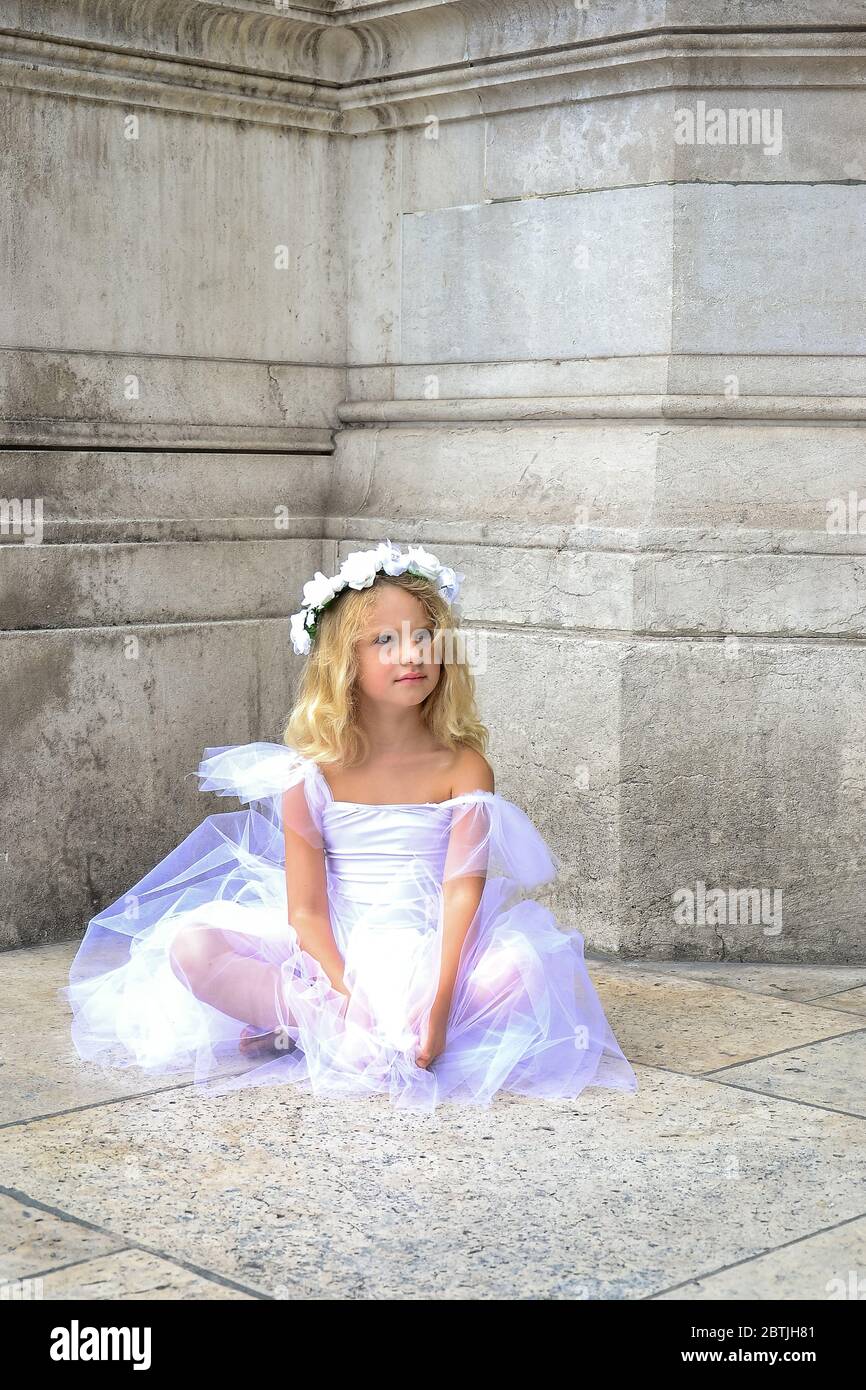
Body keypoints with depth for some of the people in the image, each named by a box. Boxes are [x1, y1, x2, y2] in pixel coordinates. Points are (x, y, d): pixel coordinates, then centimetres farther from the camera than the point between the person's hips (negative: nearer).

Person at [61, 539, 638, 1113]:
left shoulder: (464, 768, -4)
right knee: (190, 948, -21)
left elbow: (463, 894, -14)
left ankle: (305, 1032, -23)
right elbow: (305, 908, -9)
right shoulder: (312, 770, -4)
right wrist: (350, 996, -26)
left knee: (522, 966, -33)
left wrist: (438, 1007, -29)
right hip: (327, 956, 0)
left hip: (424, 955, 0)